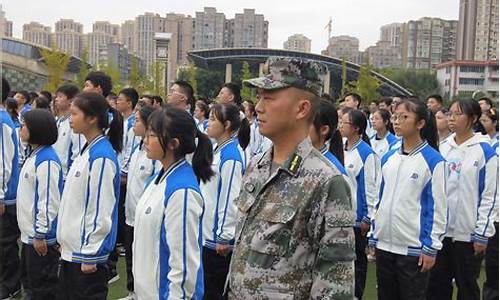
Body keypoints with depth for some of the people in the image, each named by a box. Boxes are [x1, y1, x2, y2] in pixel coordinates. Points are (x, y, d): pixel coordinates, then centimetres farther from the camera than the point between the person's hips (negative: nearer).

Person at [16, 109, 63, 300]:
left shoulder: (46, 160, -20)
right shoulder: (33, 155, 11)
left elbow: (49, 202, -23)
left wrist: (40, 234, -19)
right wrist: (32, 233, 20)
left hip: (41, 237, -10)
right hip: (29, 234, 10)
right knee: (32, 281, 20)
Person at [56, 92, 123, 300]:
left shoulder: (101, 156, -19)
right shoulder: (88, 151, 9)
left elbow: (100, 213, -20)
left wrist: (89, 256, -17)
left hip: (86, 254, -9)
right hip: (71, 250, 9)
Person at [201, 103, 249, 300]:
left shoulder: (230, 156, -19)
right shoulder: (218, 150, 10)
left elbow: (230, 200, -21)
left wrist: (225, 237, -18)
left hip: (218, 238, -9)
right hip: (207, 233, 9)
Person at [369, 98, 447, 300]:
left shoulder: (433, 160, -8)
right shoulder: (388, 158, 9)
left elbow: (437, 207, -9)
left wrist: (431, 248, -11)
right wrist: (373, 237, 13)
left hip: (414, 248, -6)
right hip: (384, 244, 6)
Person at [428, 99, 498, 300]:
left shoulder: (484, 151, -7)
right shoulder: (443, 148, 7)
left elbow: (488, 196, -9)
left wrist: (482, 234, -10)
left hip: (468, 233, -4)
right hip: (439, 229, 5)